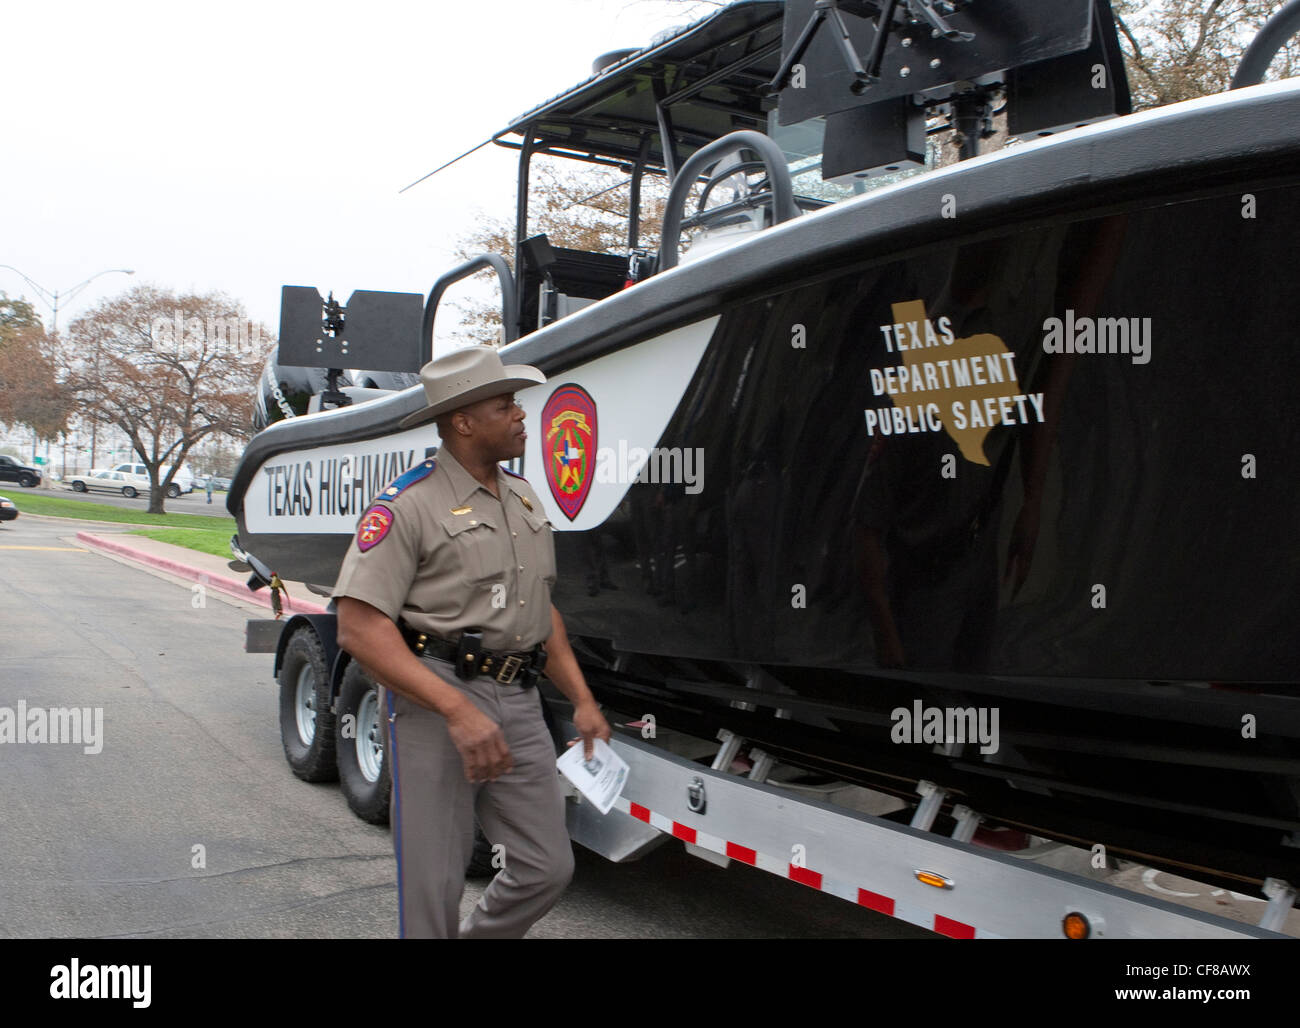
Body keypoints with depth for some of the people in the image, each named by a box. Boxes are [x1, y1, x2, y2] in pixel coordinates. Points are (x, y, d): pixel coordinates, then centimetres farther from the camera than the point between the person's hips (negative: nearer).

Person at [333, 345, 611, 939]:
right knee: (432, 887, 1)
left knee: (546, 868, 8)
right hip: (435, 699, -7)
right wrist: (459, 711, -24)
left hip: (519, 701, 7)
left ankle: (478, 936, 32)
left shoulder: (524, 498, 16)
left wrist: (582, 700, 15)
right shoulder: (408, 505, -9)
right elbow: (359, 628, -17)